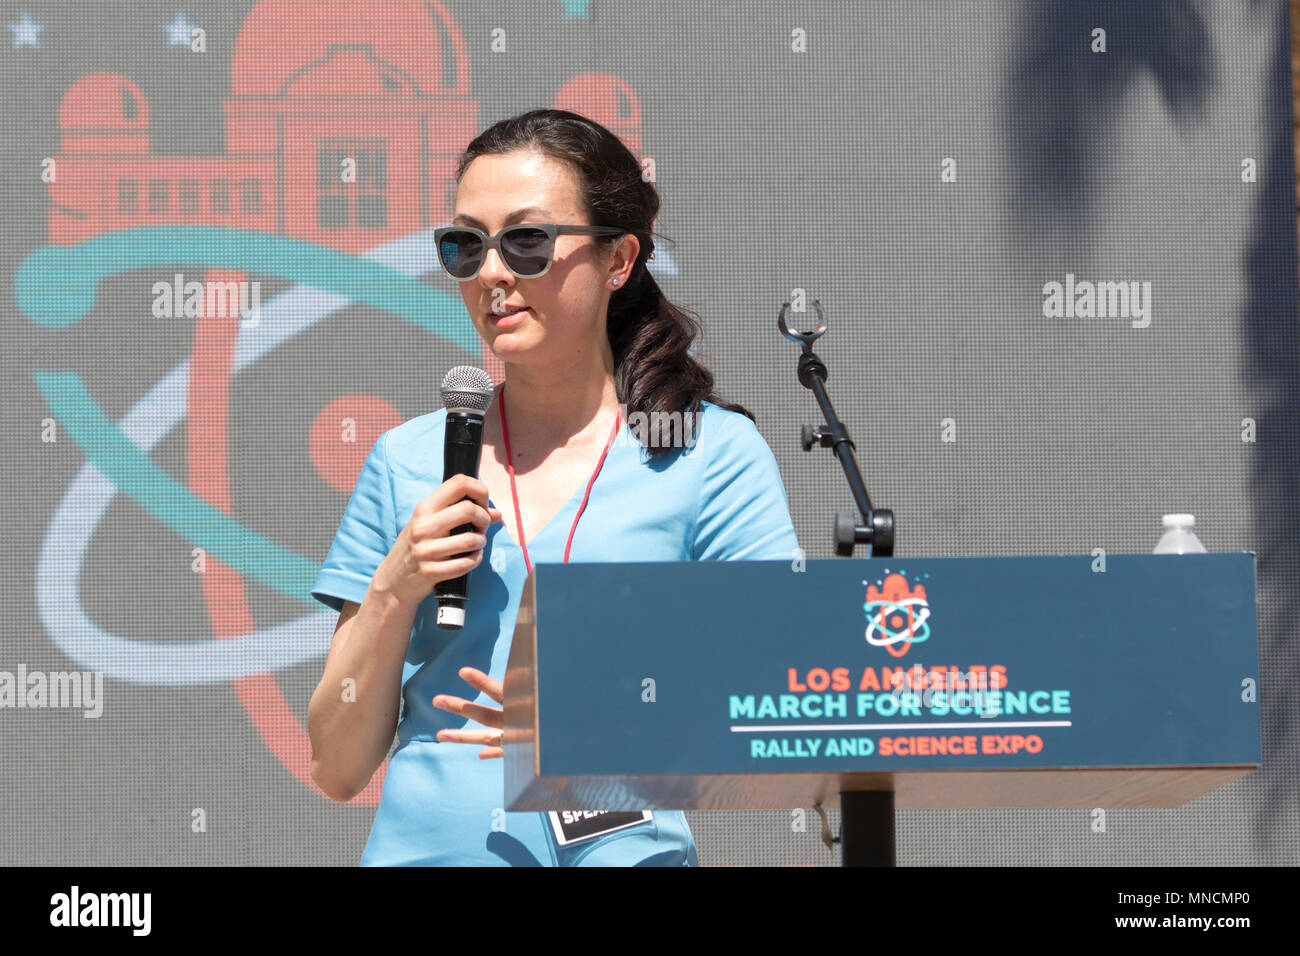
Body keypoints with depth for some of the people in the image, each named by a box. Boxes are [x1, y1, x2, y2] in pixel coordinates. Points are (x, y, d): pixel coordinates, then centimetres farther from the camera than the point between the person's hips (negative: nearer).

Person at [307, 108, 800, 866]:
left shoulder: (716, 456, 0)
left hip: (623, 849, -2)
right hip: (418, 846, 2)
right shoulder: (409, 462, 9)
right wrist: (394, 592, -5)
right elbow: (338, 771, 9)